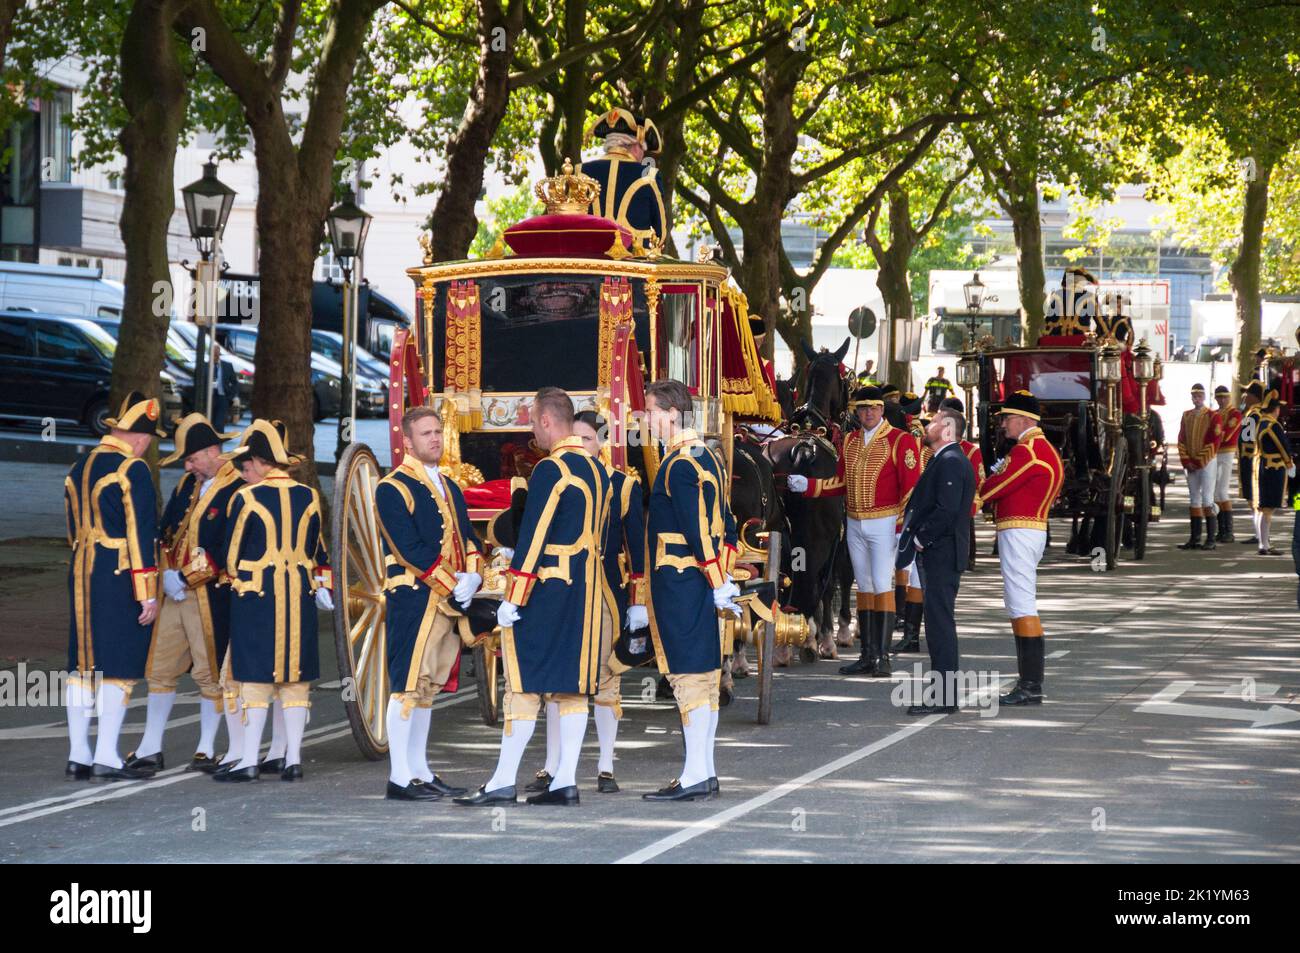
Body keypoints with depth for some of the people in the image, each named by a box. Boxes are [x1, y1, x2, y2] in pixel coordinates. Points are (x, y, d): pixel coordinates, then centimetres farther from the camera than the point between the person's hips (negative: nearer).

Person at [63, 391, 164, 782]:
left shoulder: (79, 469, 13)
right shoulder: (132, 470, -12)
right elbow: (140, 533, -15)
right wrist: (148, 593, -14)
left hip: (82, 577, 8)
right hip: (121, 579, -8)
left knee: (83, 665, 9)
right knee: (119, 667, -4)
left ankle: (78, 756, 11)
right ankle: (106, 758, -5)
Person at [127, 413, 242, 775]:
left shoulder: (235, 492, -13)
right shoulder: (187, 485, 12)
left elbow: (226, 551, -17)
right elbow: (166, 531, 14)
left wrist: (186, 578, -15)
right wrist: (168, 572, -2)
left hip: (211, 595, -7)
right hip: (174, 592, 7)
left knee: (209, 673, 2)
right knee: (160, 669, 8)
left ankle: (207, 749, 13)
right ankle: (150, 749, 14)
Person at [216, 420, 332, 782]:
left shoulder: (247, 498, -9)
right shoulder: (308, 497, 4)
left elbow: (232, 554, -1)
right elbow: (319, 549, 14)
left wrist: (237, 580, 17)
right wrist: (322, 586, 24)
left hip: (256, 596, -4)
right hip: (300, 596, 4)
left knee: (255, 680, -1)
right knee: (296, 681, 7)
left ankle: (249, 761, -2)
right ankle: (293, 759, 7)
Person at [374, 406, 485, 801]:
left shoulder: (449, 487, 19)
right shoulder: (392, 488, -7)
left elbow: (468, 538, 15)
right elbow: (410, 548, -14)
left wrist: (471, 578, -5)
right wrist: (453, 587, -15)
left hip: (450, 601, 8)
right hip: (413, 600, -8)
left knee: (428, 687, 11)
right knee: (408, 686, -8)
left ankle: (420, 772, 16)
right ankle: (400, 778, -8)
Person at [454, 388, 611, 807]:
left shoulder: (550, 470, -14)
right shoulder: (597, 469, 13)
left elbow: (532, 538, -17)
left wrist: (512, 599, -16)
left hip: (546, 594, -8)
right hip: (587, 597, 8)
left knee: (525, 685, -6)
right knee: (573, 686, 7)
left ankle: (503, 782, -5)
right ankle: (566, 781, 6)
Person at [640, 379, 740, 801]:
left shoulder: (678, 465, -16)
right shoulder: (708, 457, 14)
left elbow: (697, 530, -19)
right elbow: (725, 525, 17)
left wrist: (718, 585, -16)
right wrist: (723, 578, 16)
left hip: (677, 581, -10)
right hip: (700, 582, 10)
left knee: (688, 675, -8)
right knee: (704, 675, 11)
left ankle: (694, 775, -8)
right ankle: (705, 772, 15)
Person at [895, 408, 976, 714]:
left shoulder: (950, 462, -14)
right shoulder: (947, 460, 19)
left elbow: (947, 509, -23)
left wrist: (921, 538, -15)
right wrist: (918, 536, 12)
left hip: (941, 554, -11)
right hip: (938, 554, 11)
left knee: (940, 623, -9)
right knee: (939, 623, 12)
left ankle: (943, 697, -8)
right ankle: (942, 692, 17)